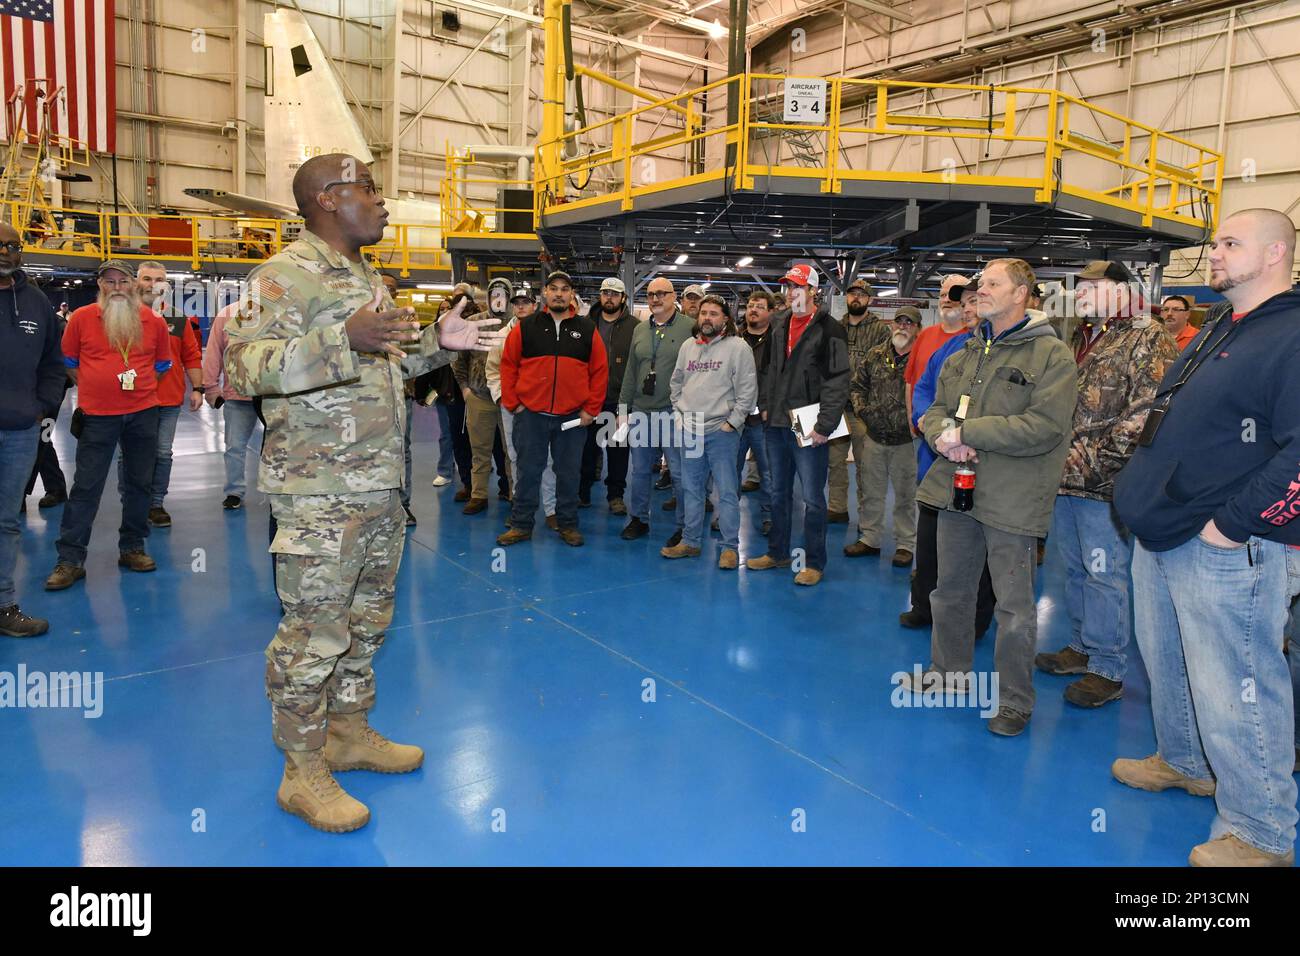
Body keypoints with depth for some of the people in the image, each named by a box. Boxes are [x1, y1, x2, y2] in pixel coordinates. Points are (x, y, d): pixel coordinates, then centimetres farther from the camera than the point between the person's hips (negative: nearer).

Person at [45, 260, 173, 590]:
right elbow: (69, 361, 10)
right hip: (97, 415, -2)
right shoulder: (81, 318, -2)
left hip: (143, 413, 2)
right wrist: (93, 389, 9)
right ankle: (70, 560, 6)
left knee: (139, 483, 10)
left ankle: (132, 548, 24)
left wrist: (139, 387, 11)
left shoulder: (154, 321, 2)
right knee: (85, 487, 0)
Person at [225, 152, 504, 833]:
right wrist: (344, 339, -33)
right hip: (317, 495, -9)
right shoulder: (285, 275, -11)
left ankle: (350, 732, 34)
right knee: (315, 630, -1)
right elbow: (241, 368, -23)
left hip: (380, 488, 9)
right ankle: (301, 772, 15)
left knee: (367, 619, 17)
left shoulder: (366, 277, 17)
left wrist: (435, 343, 11)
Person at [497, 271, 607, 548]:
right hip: (530, 414, 0)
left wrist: (591, 409, -1)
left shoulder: (587, 329, 4)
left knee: (569, 474, 9)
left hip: (573, 418, 1)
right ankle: (521, 524, 18)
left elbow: (600, 371, 5)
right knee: (528, 472, 7)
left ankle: (568, 524, 22)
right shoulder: (525, 327, 3)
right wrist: (512, 403, -1)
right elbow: (508, 365, 5)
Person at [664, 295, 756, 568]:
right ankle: (690, 541, 24)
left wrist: (732, 423, -11)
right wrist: (679, 414, 10)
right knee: (691, 489, 13)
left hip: (721, 431, -5)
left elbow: (747, 390, -9)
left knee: (726, 491, -2)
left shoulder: (738, 347, -6)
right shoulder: (687, 346, 11)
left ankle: (731, 547, 7)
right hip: (689, 430, 6)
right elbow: (676, 383, 20)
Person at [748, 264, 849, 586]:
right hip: (776, 425, 7)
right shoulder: (779, 325, 12)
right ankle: (777, 552, 29)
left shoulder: (828, 329, -8)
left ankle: (814, 562, 11)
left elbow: (838, 381, -13)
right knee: (779, 493, 16)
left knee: (812, 498, 0)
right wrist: (765, 405, 10)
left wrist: (825, 425, -18)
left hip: (807, 428, -7)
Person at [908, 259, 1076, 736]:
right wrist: (942, 436, -12)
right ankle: (949, 672, 36)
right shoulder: (965, 352, 13)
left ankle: (1015, 699, 18)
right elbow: (935, 408, 13)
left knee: (1015, 605, 3)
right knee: (951, 589, 18)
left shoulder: (1051, 354, -9)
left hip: (1011, 498, -6)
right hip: (957, 486, 7)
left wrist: (967, 432, -19)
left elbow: (1045, 427, -19)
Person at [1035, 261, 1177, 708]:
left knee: (1104, 574, -1)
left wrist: (1096, 459, -19)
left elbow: (1146, 412, -16)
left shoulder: (1147, 339, -7)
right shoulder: (1079, 339, 17)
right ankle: (1082, 647, 30)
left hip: (1104, 484, -8)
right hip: (1065, 477, 8)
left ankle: (1106, 669, 10)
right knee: (1075, 569, 16)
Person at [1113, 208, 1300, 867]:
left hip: (1225, 550, -9)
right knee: (1166, 663, 22)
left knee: (1232, 691, 0)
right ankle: (1184, 762, 44)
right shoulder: (1217, 332, 16)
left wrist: (1232, 523, -21)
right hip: (1160, 537, 9)